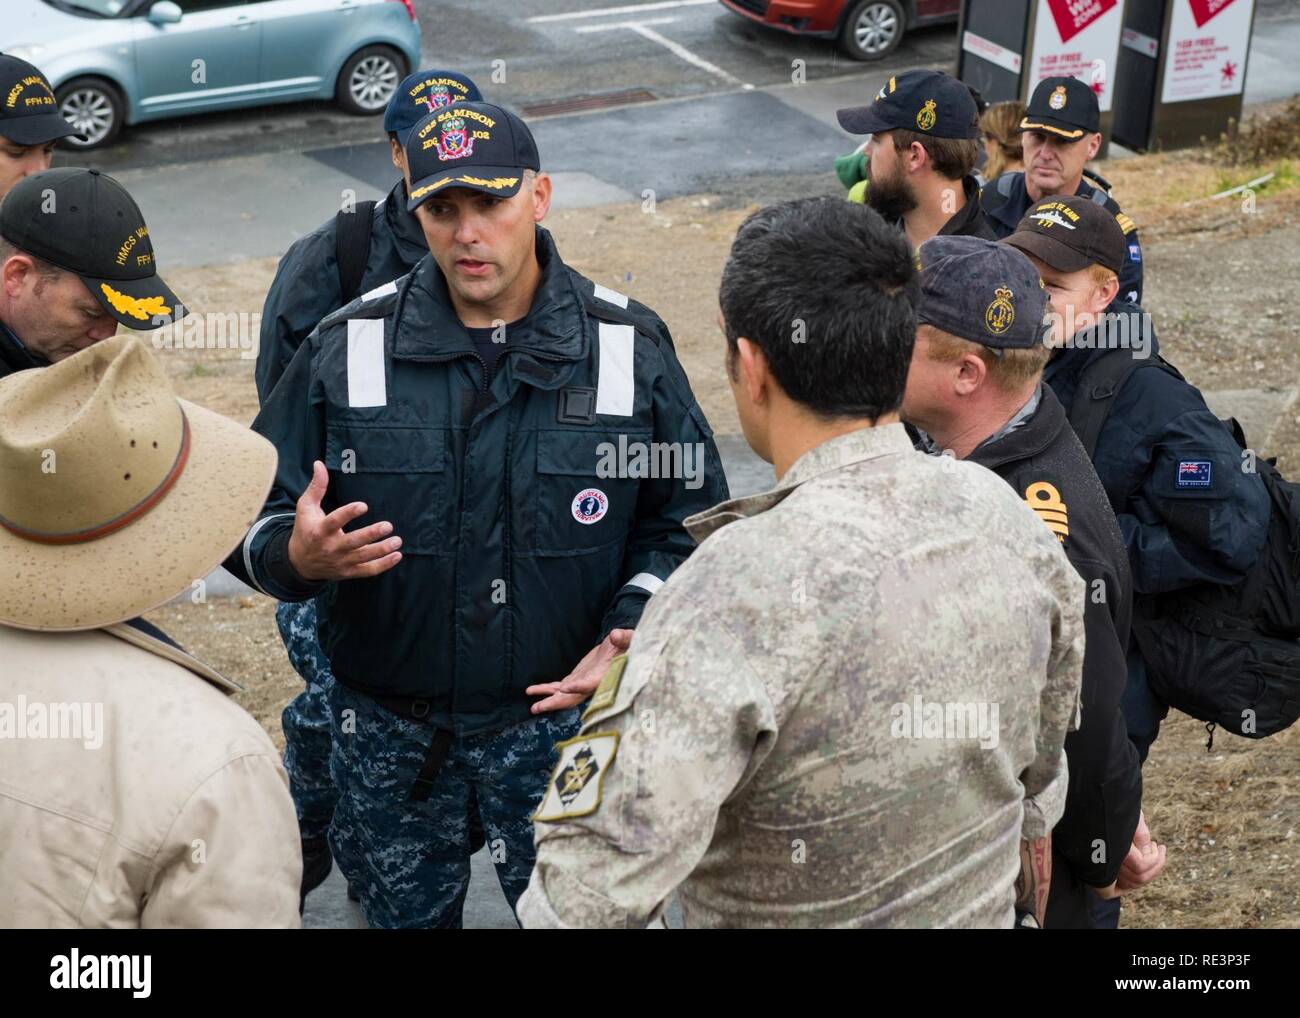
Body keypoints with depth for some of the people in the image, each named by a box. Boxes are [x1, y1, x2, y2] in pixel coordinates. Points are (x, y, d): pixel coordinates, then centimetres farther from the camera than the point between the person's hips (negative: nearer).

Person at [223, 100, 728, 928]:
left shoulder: (630, 348, -6)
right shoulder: (347, 348, -6)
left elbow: (687, 519, 0)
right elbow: (256, 520, -3)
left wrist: (631, 629, -16)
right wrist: (296, 555, -26)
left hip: (563, 711, -1)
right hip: (388, 726, 1)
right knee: (405, 914, 20)